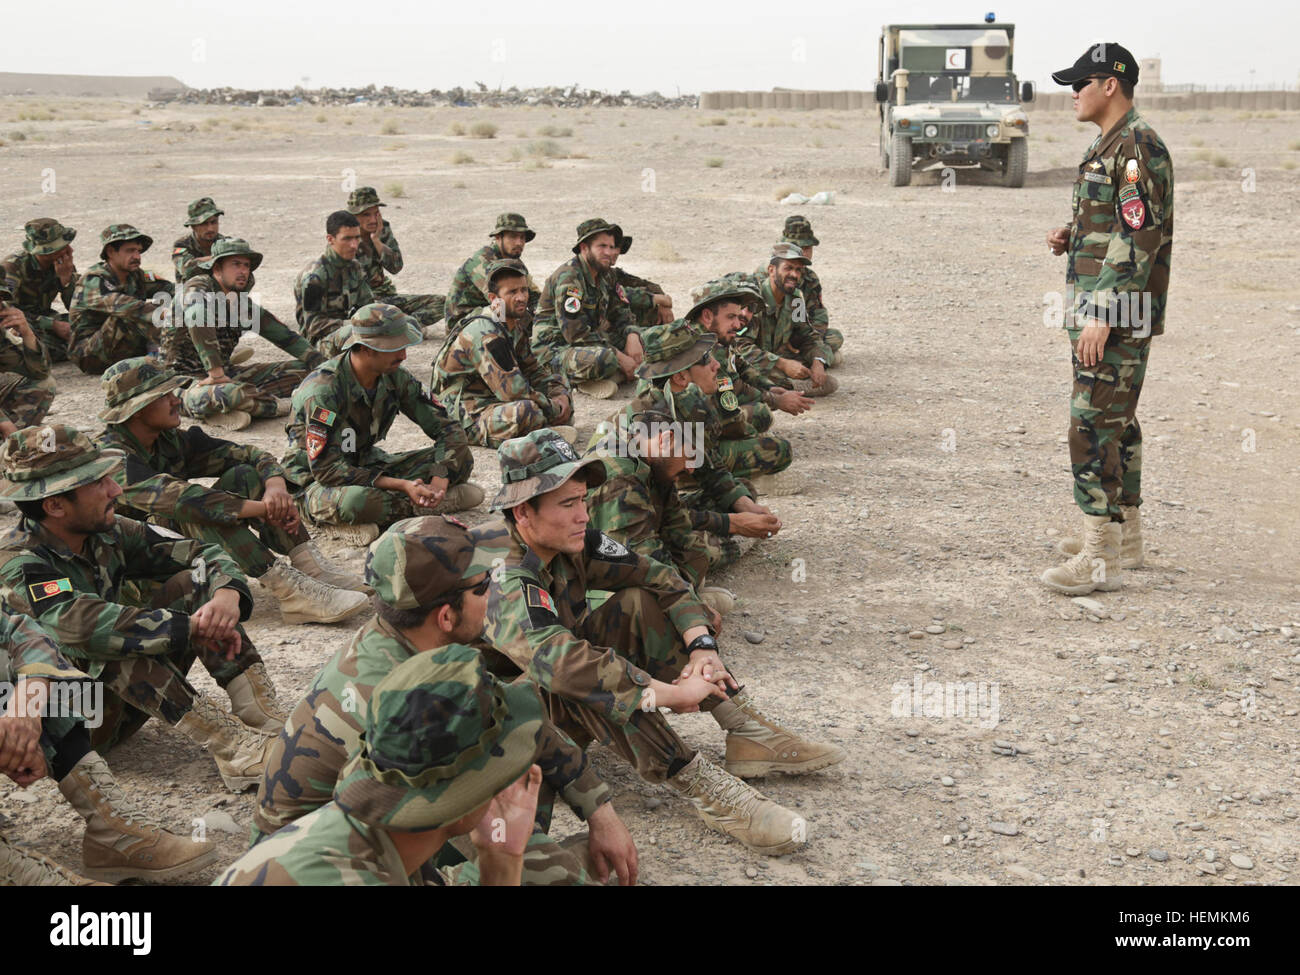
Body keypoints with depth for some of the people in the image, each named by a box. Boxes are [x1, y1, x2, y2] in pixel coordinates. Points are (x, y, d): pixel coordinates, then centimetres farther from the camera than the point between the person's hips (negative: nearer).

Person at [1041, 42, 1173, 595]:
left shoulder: (1137, 147, -16)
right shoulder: (1107, 146, 17)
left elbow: (1139, 237, -22)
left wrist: (1102, 316, -25)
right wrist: (1071, 236, 8)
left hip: (1117, 311, -11)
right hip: (1096, 306, 11)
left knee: (1093, 425, -11)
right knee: (1115, 422, 16)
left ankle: (1101, 561, -8)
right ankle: (1124, 535, 26)